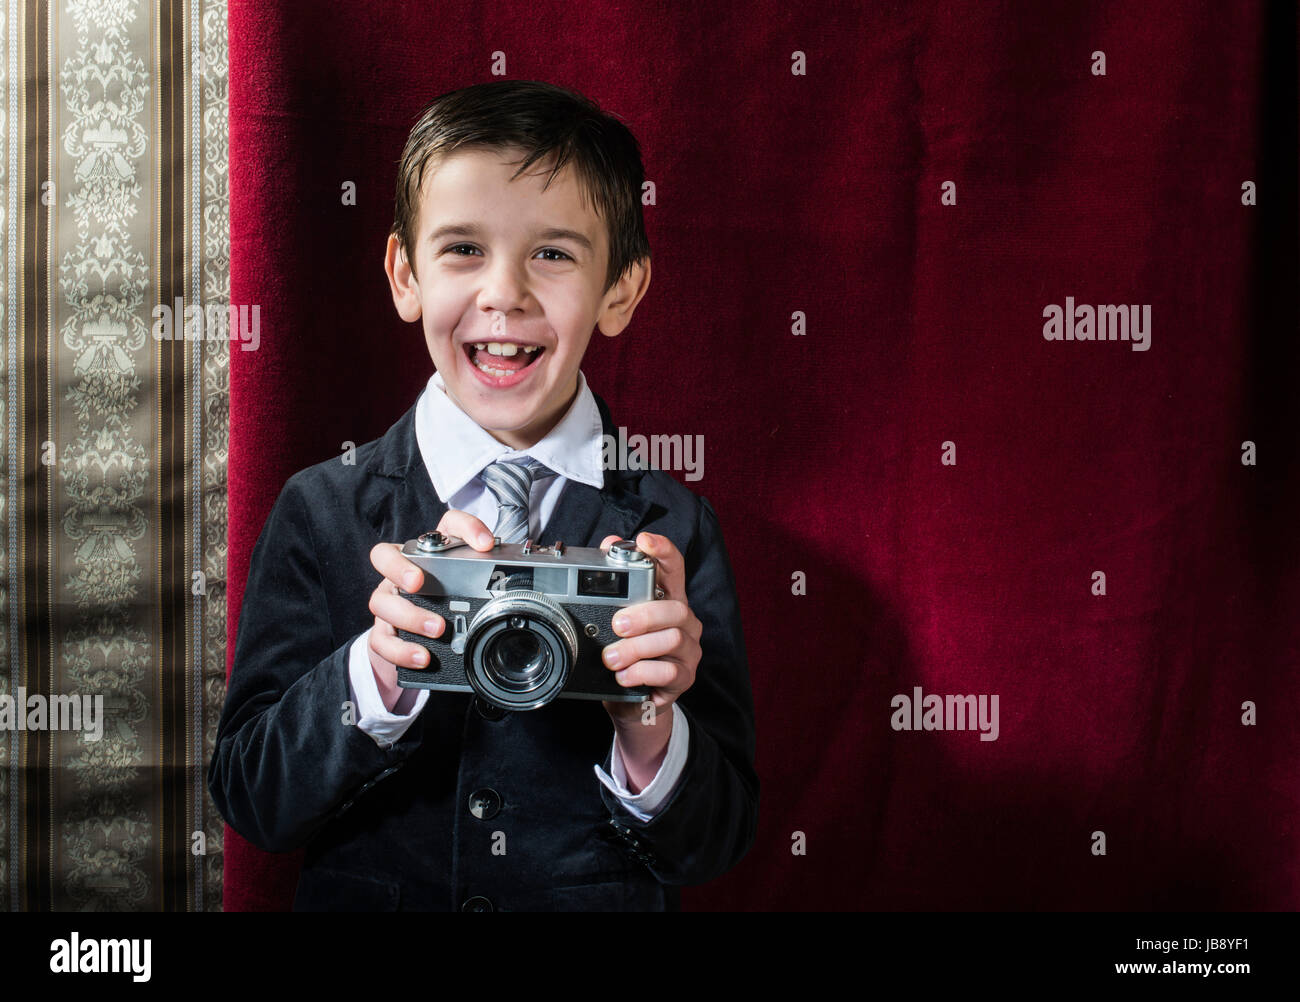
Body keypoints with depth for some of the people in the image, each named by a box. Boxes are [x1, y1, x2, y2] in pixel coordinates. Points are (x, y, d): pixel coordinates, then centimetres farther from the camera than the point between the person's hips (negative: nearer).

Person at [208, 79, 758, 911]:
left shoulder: (673, 527, -4)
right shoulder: (322, 511, -2)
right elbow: (252, 805, -5)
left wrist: (650, 735, -22)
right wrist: (378, 672, -21)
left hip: (606, 901, 0)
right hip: (365, 900, 0)